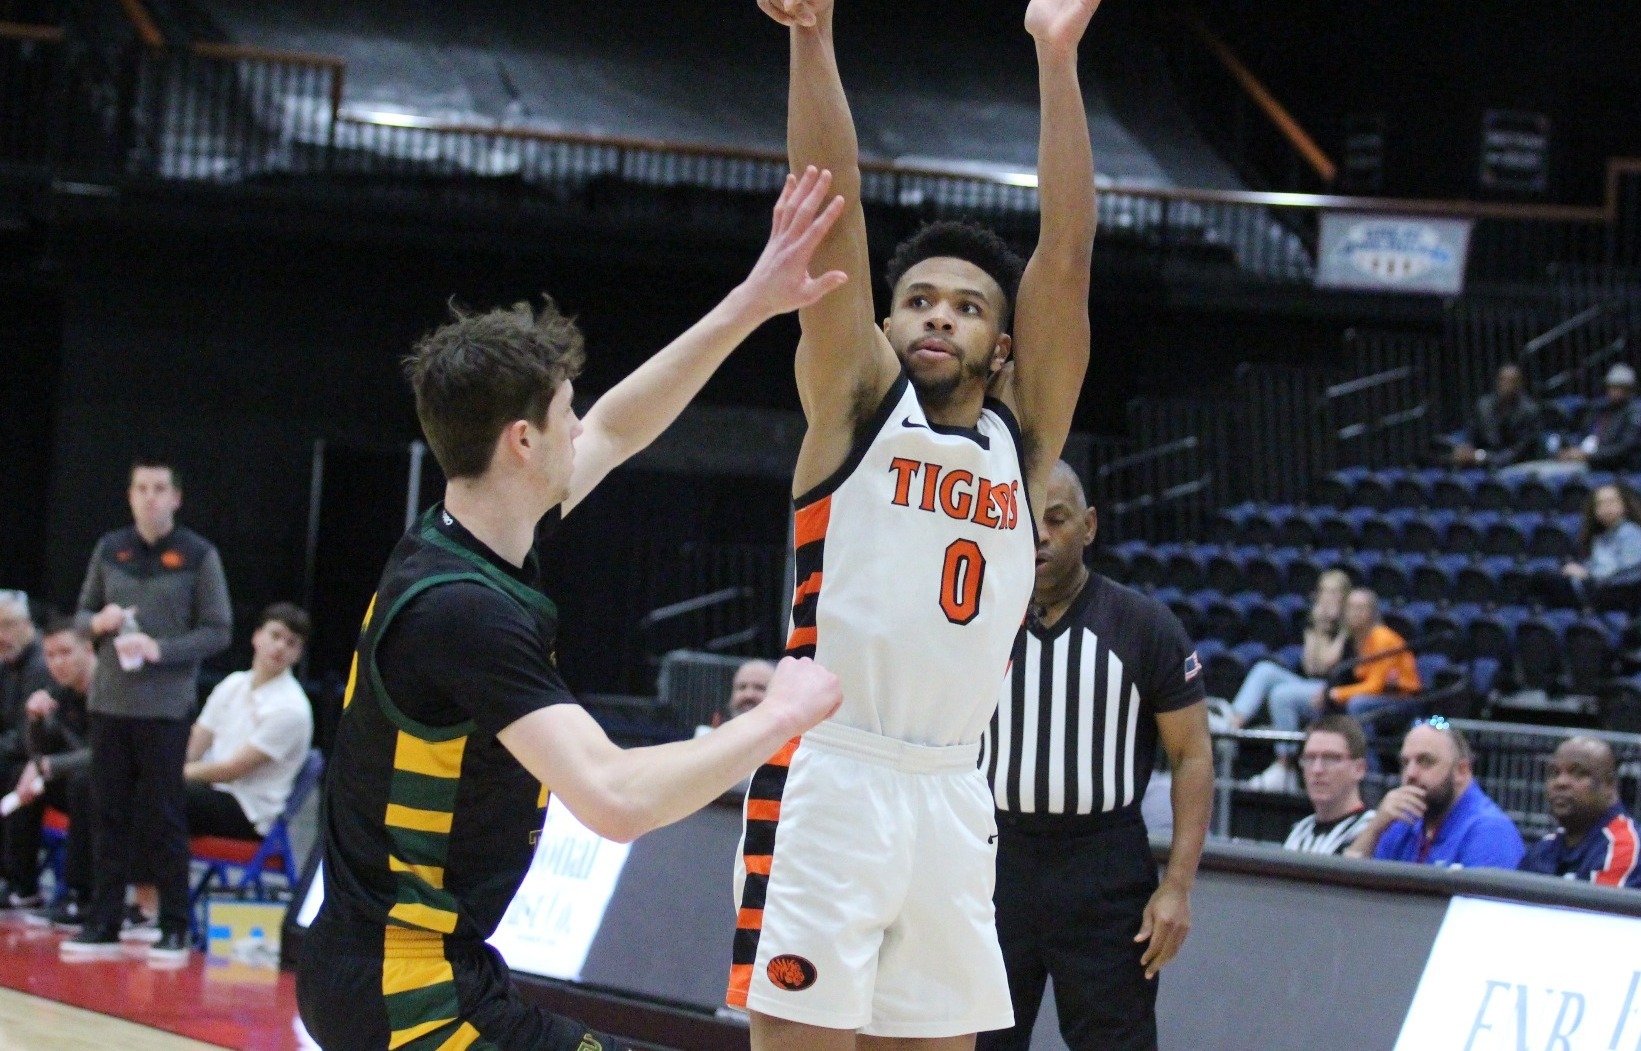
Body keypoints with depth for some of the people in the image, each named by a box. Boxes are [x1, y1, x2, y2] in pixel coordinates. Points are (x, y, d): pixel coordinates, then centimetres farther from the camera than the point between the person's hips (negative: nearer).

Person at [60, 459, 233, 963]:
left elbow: (218, 631, -3)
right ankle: (102, 925, 12)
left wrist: (161, 649, -16)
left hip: (166, 708, -4)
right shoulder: (110, 550, 10)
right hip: (110, 703, 4)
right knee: (110, 817, 6)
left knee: (164, 822, -1)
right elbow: (82, 613, 17)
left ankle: (174, 930, 6)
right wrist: (98, 622, -6)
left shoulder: (198, 556, -2)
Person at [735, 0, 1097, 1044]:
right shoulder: (859, 404, 4)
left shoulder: (1023, 437, 11)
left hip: (954, 795, 5)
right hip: (831, 777, -4)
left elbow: (1066, 256, 2)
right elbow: (835, 214, -7)